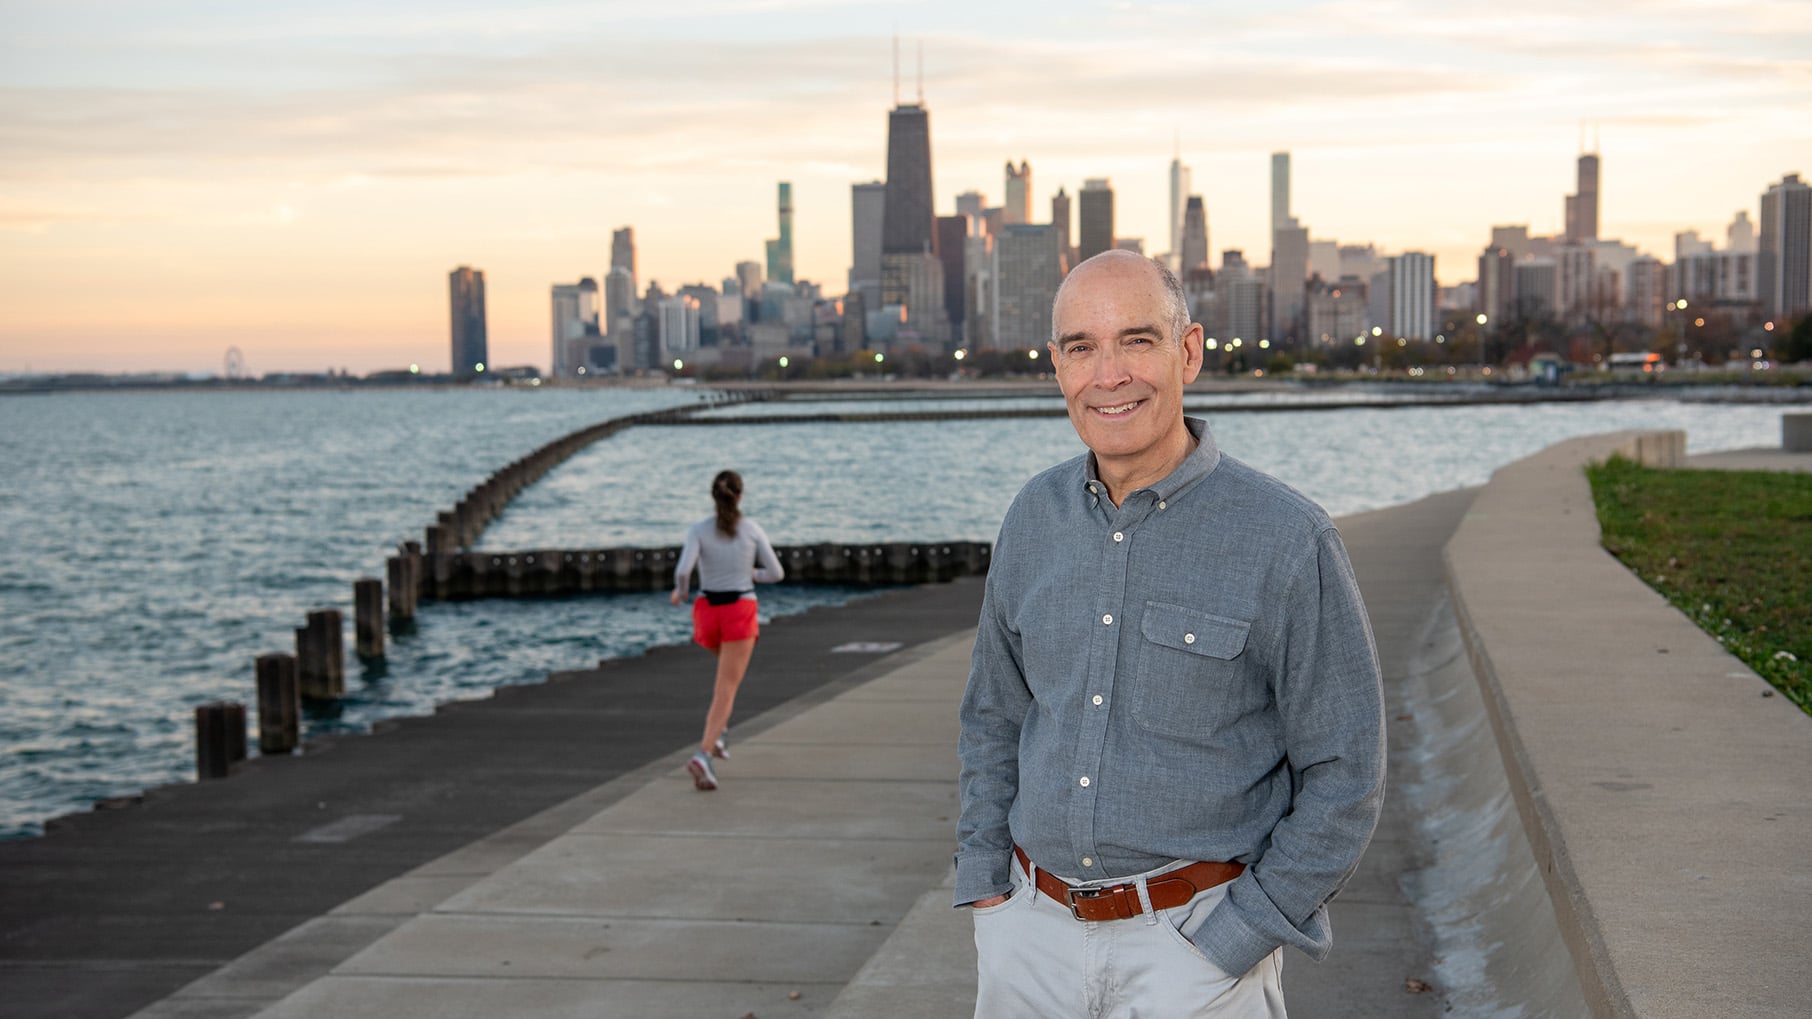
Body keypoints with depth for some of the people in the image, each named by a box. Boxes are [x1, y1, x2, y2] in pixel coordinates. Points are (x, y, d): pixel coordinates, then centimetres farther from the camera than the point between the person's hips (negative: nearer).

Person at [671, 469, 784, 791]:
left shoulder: (698, 530, -5)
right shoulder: (753, 529, -3)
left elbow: (683, 570, -19)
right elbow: (776, 573, 3)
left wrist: (679, 592, 3)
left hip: (707, 611, 2)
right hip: (740, 613, -2)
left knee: (730, 669, 33)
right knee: (726, 691, -5)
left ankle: (717, 732, 21)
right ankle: (703, 754, -25)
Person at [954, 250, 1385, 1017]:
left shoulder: (1288, 541, -13)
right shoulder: (1036, 517, 2)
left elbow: (1344, 775, -10)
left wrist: (1229, 948, -12)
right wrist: (985, 890, 6)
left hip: (1197, 936, -4)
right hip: (1032, 929, 4)